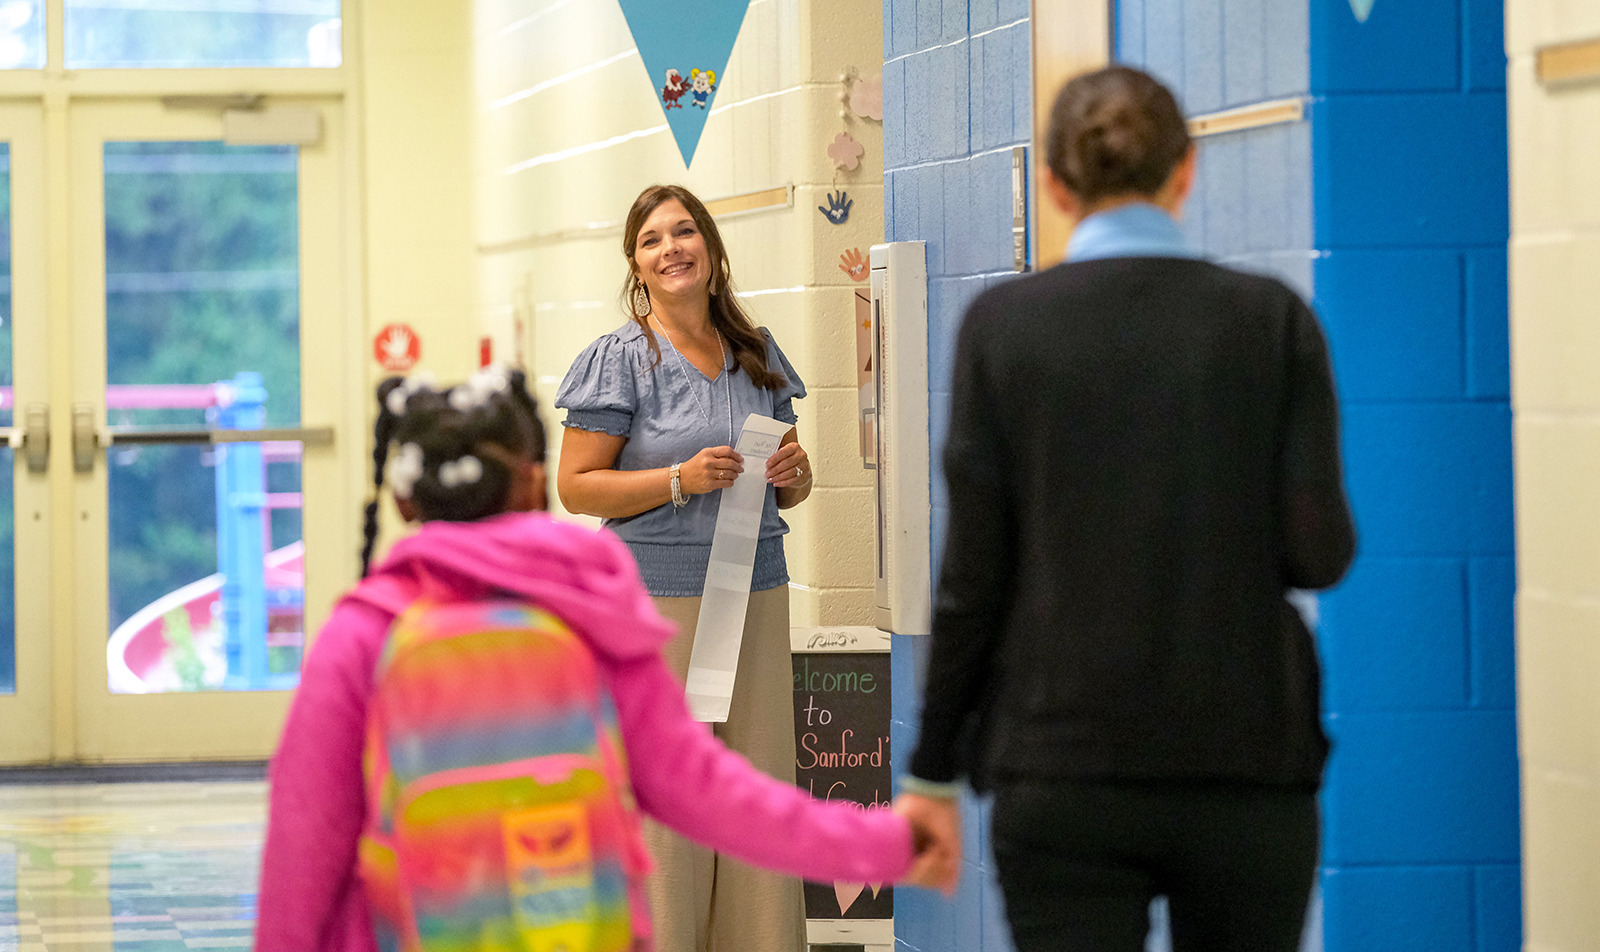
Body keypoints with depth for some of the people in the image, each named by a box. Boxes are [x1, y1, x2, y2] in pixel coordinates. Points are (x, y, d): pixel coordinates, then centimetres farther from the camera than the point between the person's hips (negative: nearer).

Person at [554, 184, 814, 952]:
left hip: (756, 595, 5)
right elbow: (576, 486, -5)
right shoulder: (621, 358, -1)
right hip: (658, 599, -5)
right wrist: (682, 480, -16)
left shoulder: (756, 353, 14)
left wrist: (794, 473, 0)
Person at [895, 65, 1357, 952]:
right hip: (1245, 756, 1)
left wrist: (934, 771, 5)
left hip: (1061, 766, -1)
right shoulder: (1272, 318, -1)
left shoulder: (1003, 323, -2)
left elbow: (973, 565, -2)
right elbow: (1319, 549, -4)